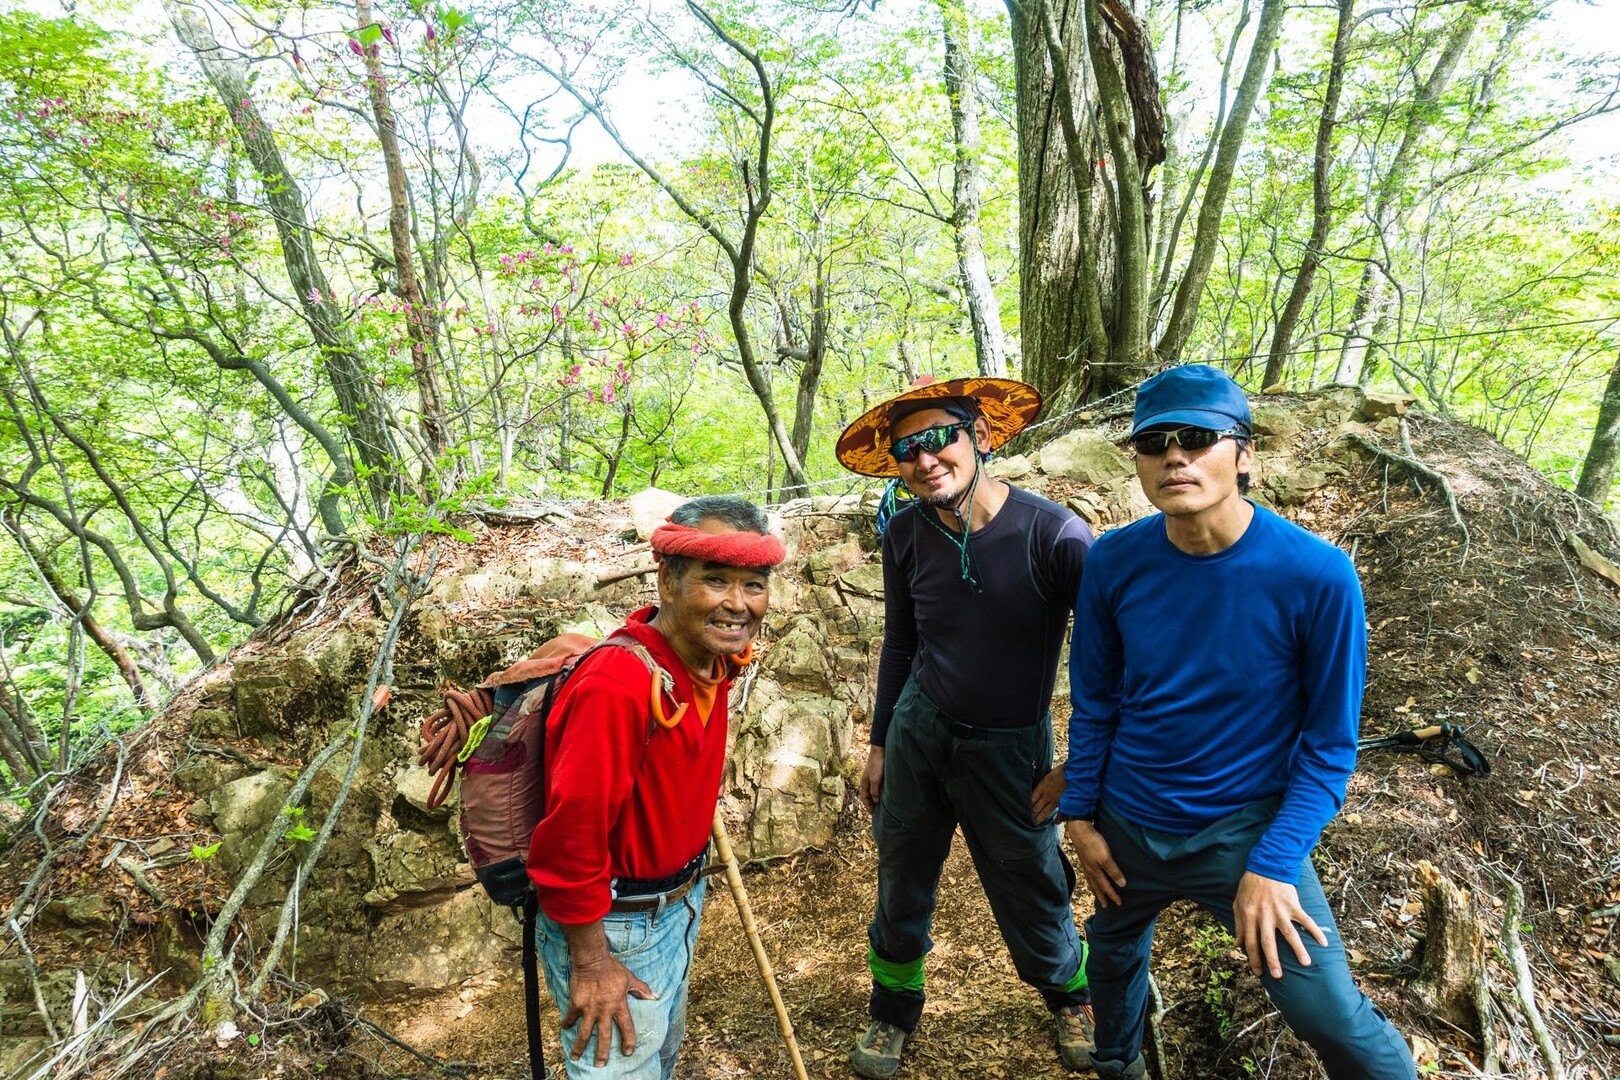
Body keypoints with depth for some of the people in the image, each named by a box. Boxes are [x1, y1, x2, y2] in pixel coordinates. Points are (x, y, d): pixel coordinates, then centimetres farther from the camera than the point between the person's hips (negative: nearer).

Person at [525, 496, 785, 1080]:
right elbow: (568, 835, -29)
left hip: (681, 903, 8)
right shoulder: (616, 684, -33)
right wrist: (592, 965, -20)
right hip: (611, 925, -8)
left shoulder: (713, 662, -6)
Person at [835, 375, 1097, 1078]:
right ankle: (893, 1011, 44)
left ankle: (1069, 995, 47)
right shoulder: (906, 534, -8)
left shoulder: (1055, 535, -23)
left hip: (1009, 748, -3)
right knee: (901, 888, 16)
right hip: (917, 730, 3)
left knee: (1031, 896, 14)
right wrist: (879, 744, 11)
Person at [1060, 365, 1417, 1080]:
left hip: (1246, 828, -3)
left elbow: (1329, 743, -12)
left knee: (1333, 1016, -9)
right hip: (1128, 828, 3)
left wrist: (1273, 865, -16)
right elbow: (1094, 701, -1)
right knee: (1113, 953, 24)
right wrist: (1080, 817, 2)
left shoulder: (1316, 576, -22)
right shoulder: (1113, 563, -14)